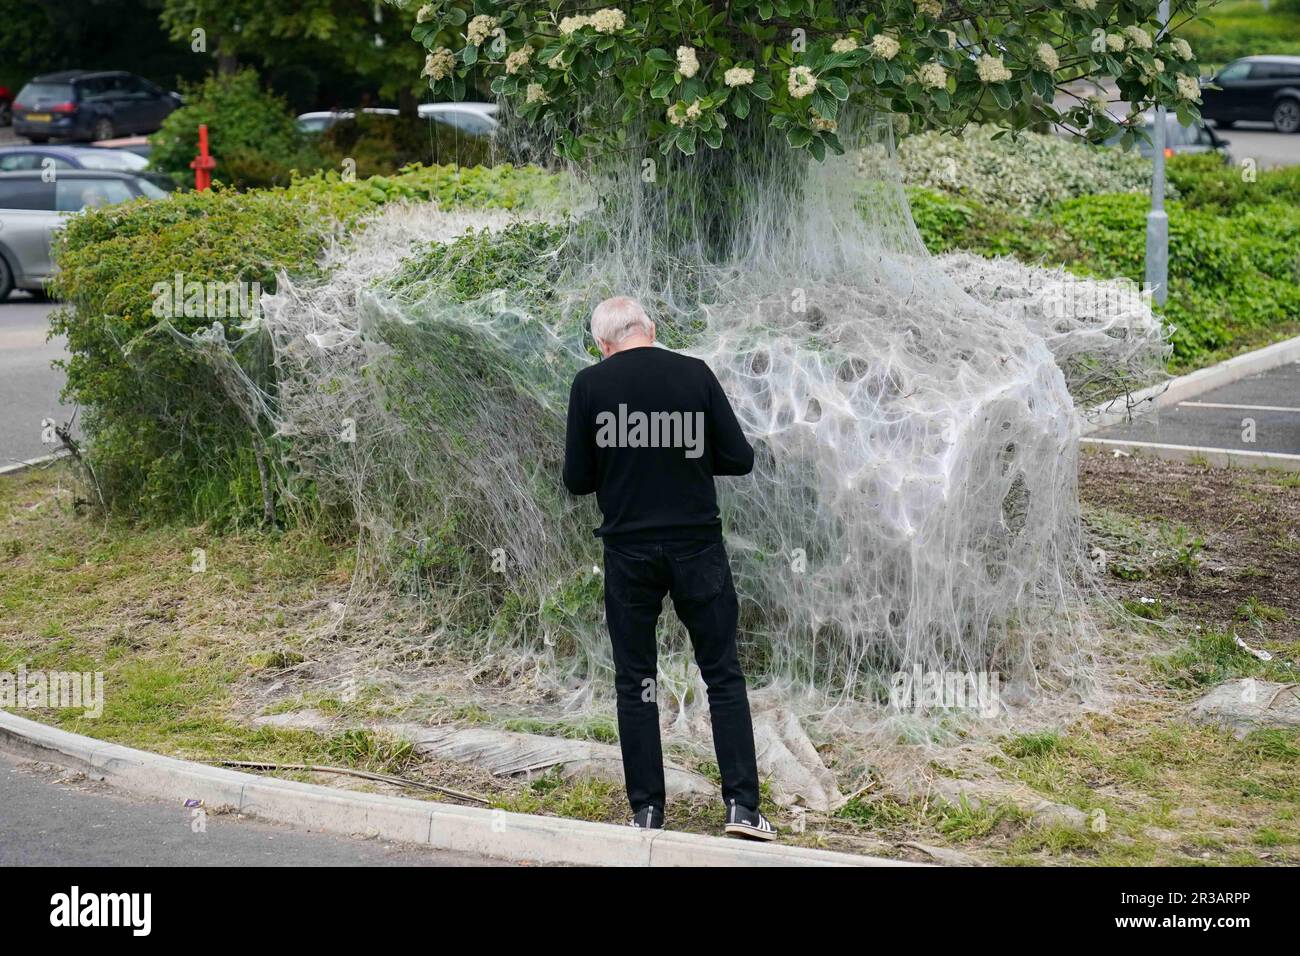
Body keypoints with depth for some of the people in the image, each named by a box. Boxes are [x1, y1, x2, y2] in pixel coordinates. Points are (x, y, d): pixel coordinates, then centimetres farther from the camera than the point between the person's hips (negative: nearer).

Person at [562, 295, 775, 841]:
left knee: (635, 682, 9)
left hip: (628, 550, 0)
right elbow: (739, 458, 0)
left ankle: (647, 811, 9)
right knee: (723, 675, 7)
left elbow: (577, 479, -1)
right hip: (697, 547, 0)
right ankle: (742, 805, 0)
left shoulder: (590, 384, -3)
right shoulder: (694, 375, -2)